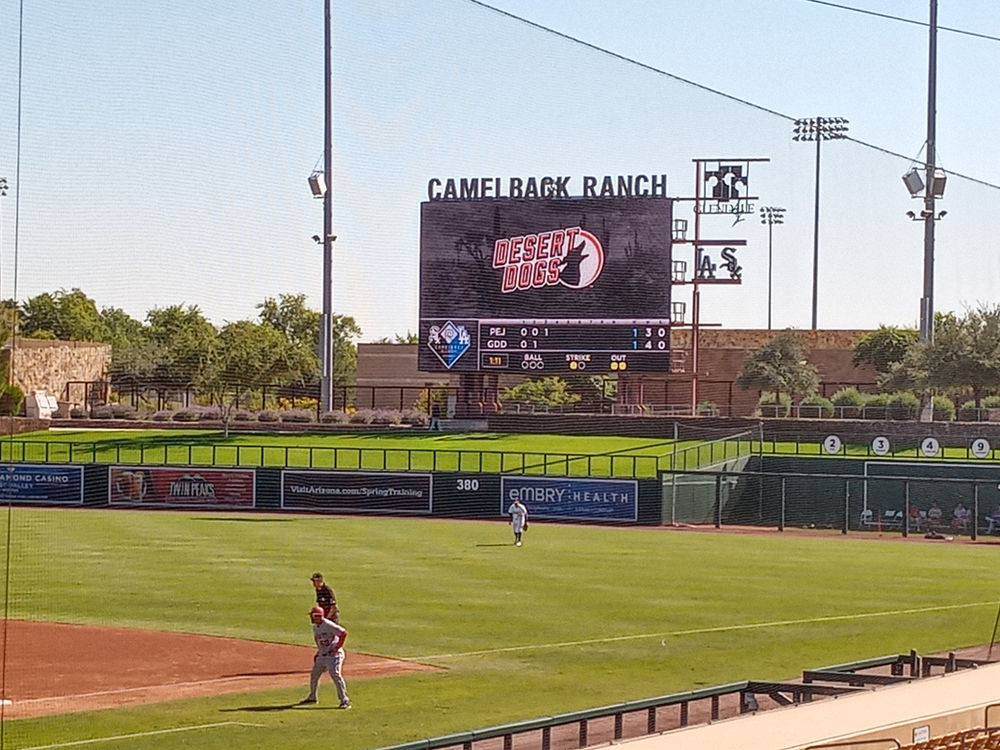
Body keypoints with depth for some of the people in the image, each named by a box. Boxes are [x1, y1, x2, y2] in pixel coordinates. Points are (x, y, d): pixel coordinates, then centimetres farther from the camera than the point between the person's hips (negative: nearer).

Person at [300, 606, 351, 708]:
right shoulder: (315, 627, 10)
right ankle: (312, 697, 36)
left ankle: (345, 700, -16)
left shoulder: (328, 625, -19)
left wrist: (337, 647, -20)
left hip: (333, 655, -9)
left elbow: (343, 633, -23)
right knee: (314, 675, 15)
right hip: (322, 656, 9)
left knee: (335, 675, -20)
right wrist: (318, 653, 16)